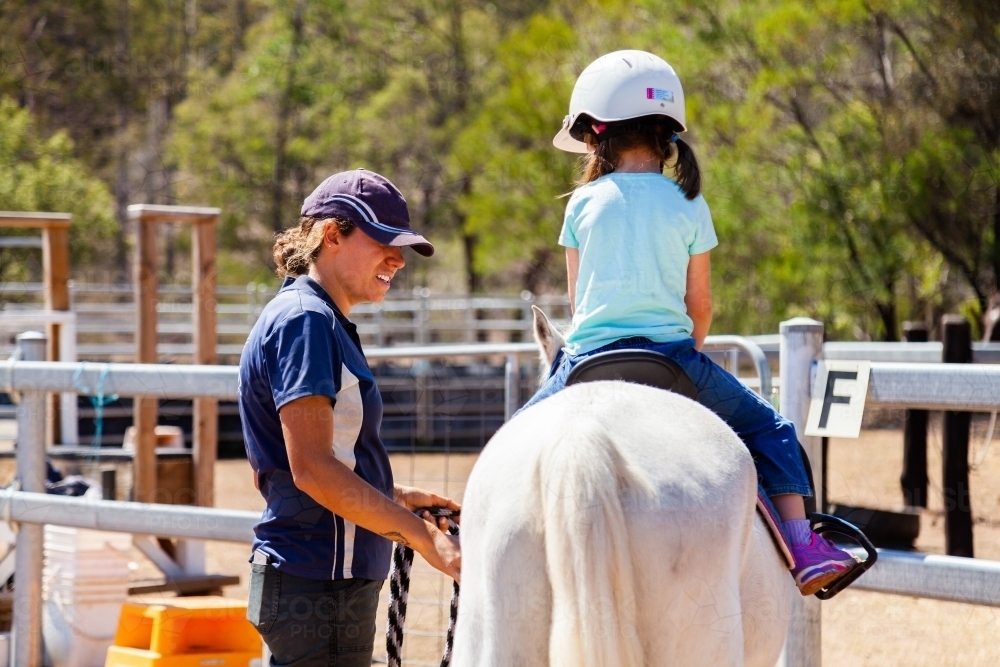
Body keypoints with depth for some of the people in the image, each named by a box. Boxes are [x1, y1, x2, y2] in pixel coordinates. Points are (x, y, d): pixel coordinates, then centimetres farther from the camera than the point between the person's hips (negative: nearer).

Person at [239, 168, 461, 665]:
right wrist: (423, 536, -23)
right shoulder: (305, 321, -13)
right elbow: (312, 470, -22)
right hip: (319, 586, -11)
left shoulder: (324, 324, 18)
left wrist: (394, 498, 18)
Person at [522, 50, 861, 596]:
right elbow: (700, 305, 7)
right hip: (671, 355, 0)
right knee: (767, 428, 16)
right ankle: (803, 548, 5)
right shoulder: (688, 206, 3)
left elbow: (577, 300, 10)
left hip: (588, 360, 0)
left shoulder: (583, 203, 3)